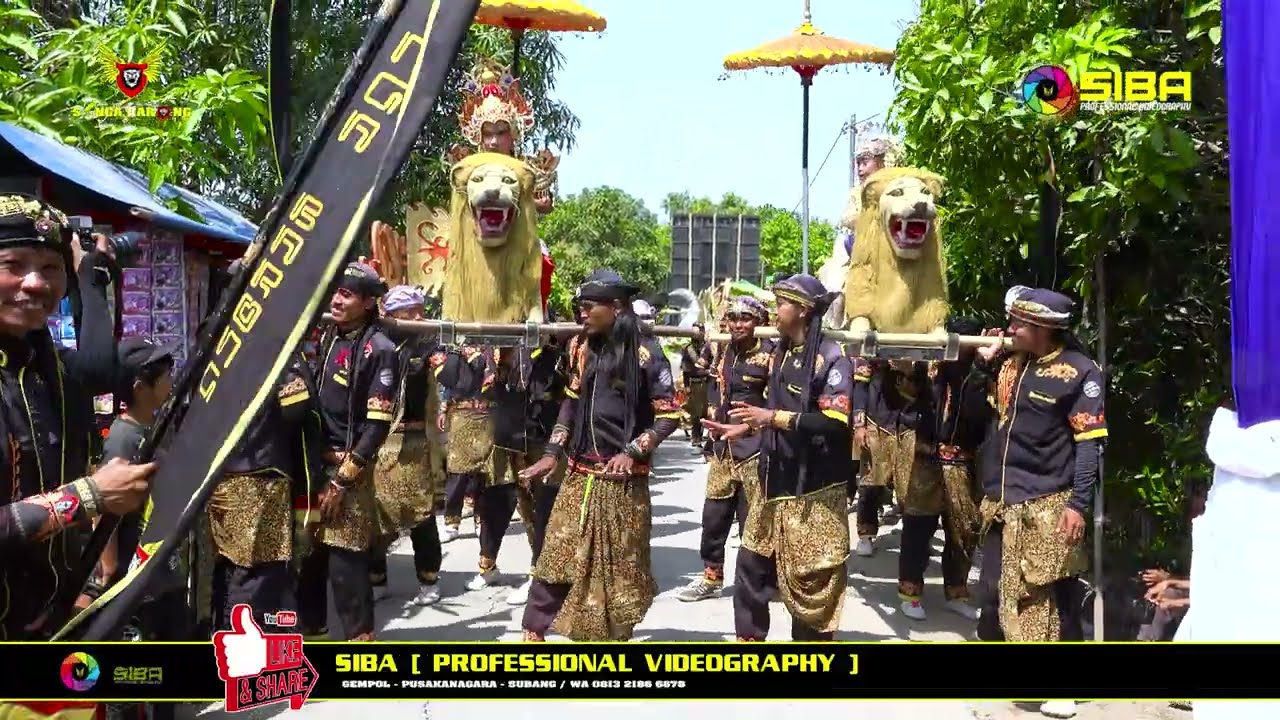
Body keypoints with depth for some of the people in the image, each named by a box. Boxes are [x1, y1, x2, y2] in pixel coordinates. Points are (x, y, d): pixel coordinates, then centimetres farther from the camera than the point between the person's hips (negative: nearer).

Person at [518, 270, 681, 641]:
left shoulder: (645, 357, -11)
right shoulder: (582, 349, 6)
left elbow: (669, 415, -9)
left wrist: (633, 451, -18)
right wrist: (553, 453, 10)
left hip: (621, 479, -5)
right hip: (579, 475, 5)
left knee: (619, 567, 7)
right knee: (558, 555, 6)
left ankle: (614, 633, 21)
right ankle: (533, 633, 12)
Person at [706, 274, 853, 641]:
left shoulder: (831, 357, -14)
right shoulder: (780, 353, 12)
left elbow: (836, 422, -24)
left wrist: (773, 417, -25)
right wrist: (746, 427, 8)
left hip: (812, 488, -9)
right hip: (774, 480, 9)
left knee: (810, 577, 0)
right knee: (752, 563, 16)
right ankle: (749, 637, 30)